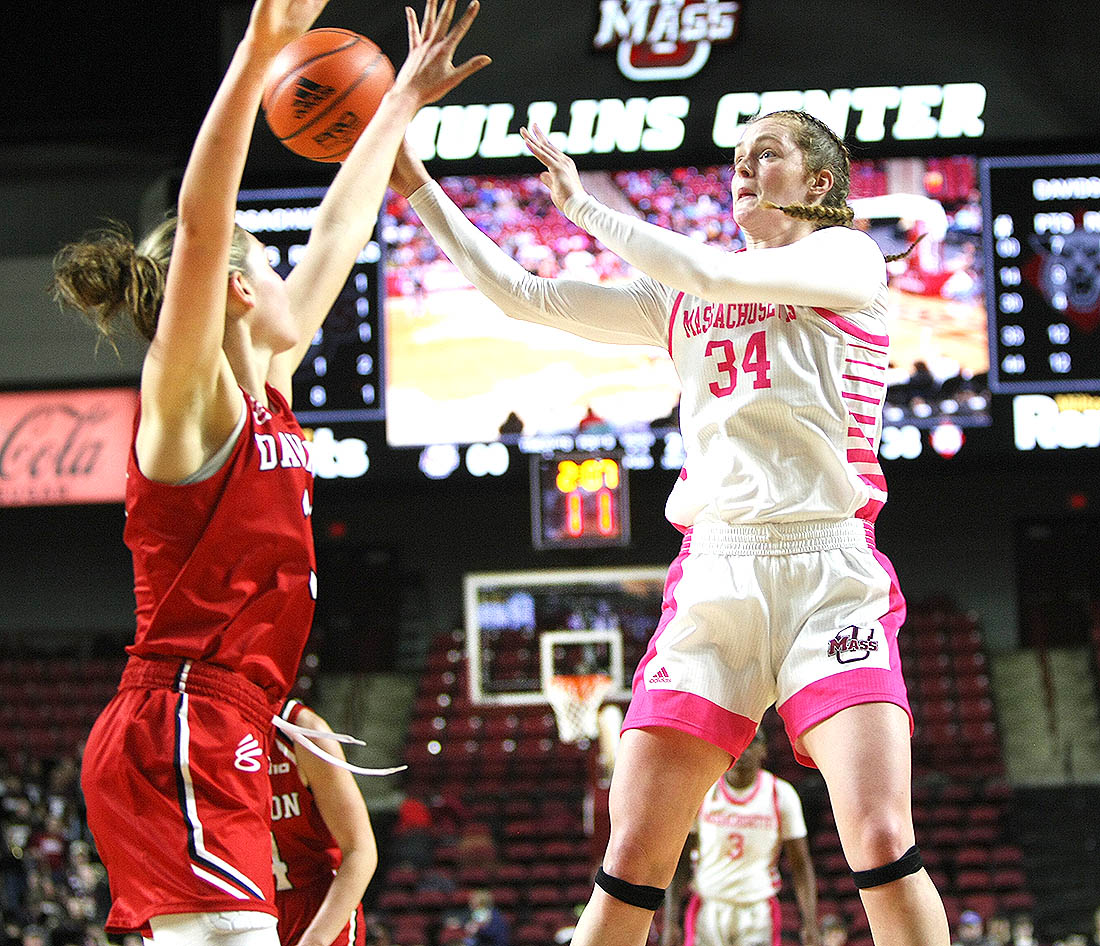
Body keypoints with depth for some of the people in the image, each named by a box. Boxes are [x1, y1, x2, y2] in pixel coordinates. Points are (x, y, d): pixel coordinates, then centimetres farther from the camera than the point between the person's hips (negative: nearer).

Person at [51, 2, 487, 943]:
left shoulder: (269, 395, 18)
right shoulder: (186, 396, -6)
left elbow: (337, 238, 29)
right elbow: (200, 225, -22)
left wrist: (403, 102, 38)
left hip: (220, 740, 10)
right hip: (178, 733, -10)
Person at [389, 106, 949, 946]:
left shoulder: (847, 256, 6)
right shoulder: (679, 301, 20)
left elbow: (708, 275, -9)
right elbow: (521, 294, 20)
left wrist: (584, 205, 1)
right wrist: (418, 188, 15)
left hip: (829, 576, -4)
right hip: (711, 577, 4)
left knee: (881, 846, -19)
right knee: (632, 861, -4)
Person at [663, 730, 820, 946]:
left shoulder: (782, 795, -1)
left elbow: (800, 865, 2)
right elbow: (679, 862, 2)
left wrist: (810, 924, -6)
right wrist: (670, 922, -5)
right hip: (709, 910, 1)